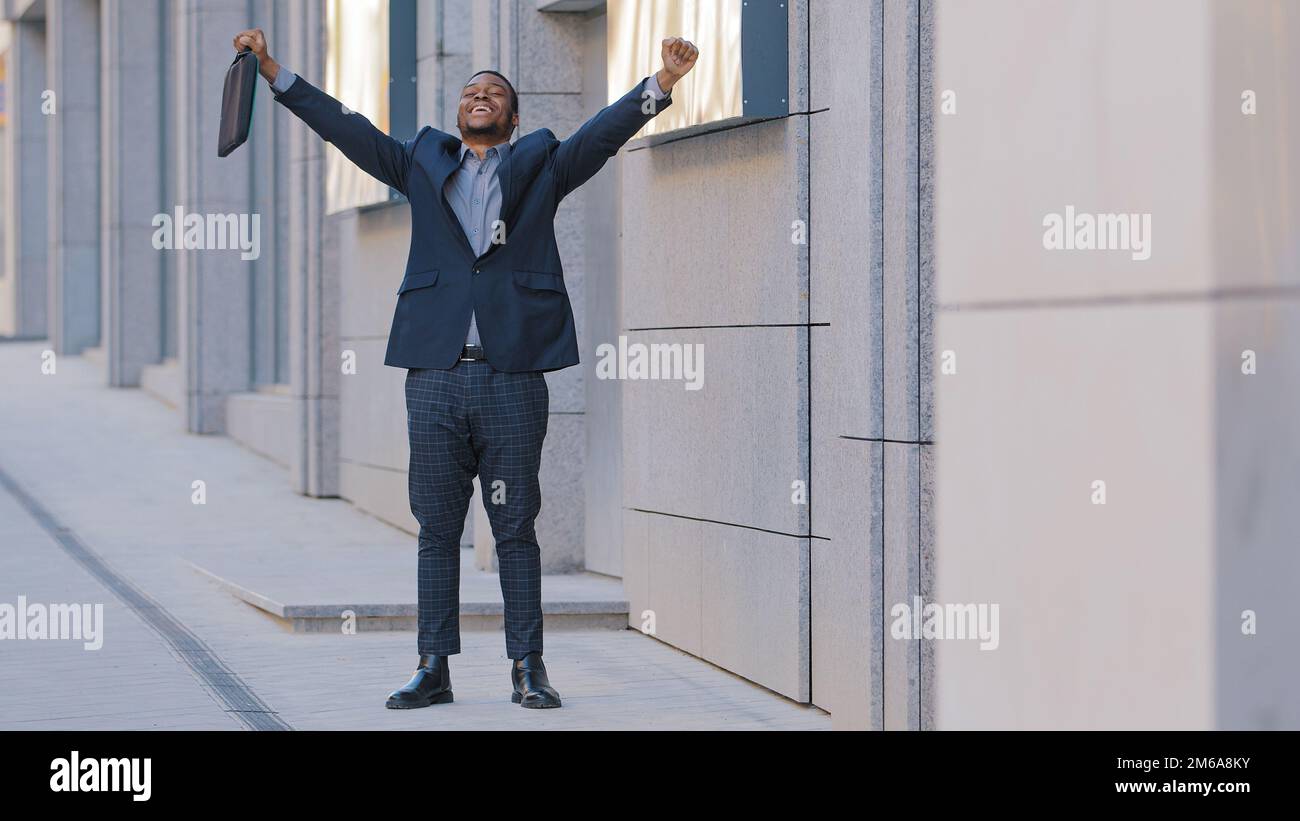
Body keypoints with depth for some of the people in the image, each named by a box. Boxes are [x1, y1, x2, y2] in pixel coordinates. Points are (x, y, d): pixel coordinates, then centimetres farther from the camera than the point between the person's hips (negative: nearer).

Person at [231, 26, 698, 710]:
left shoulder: (541, 167, 13)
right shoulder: (423, 164, 16)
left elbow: (605, 131, 2)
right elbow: (344, 126, 14)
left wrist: (661, 83, -14)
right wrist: (273, 72, 8)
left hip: (513, 378, -1)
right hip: (435, 377, 1)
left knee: (515, 529, 3)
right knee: (437, 530, 5)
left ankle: (527, 670, 8)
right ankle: (433, 670, 10)